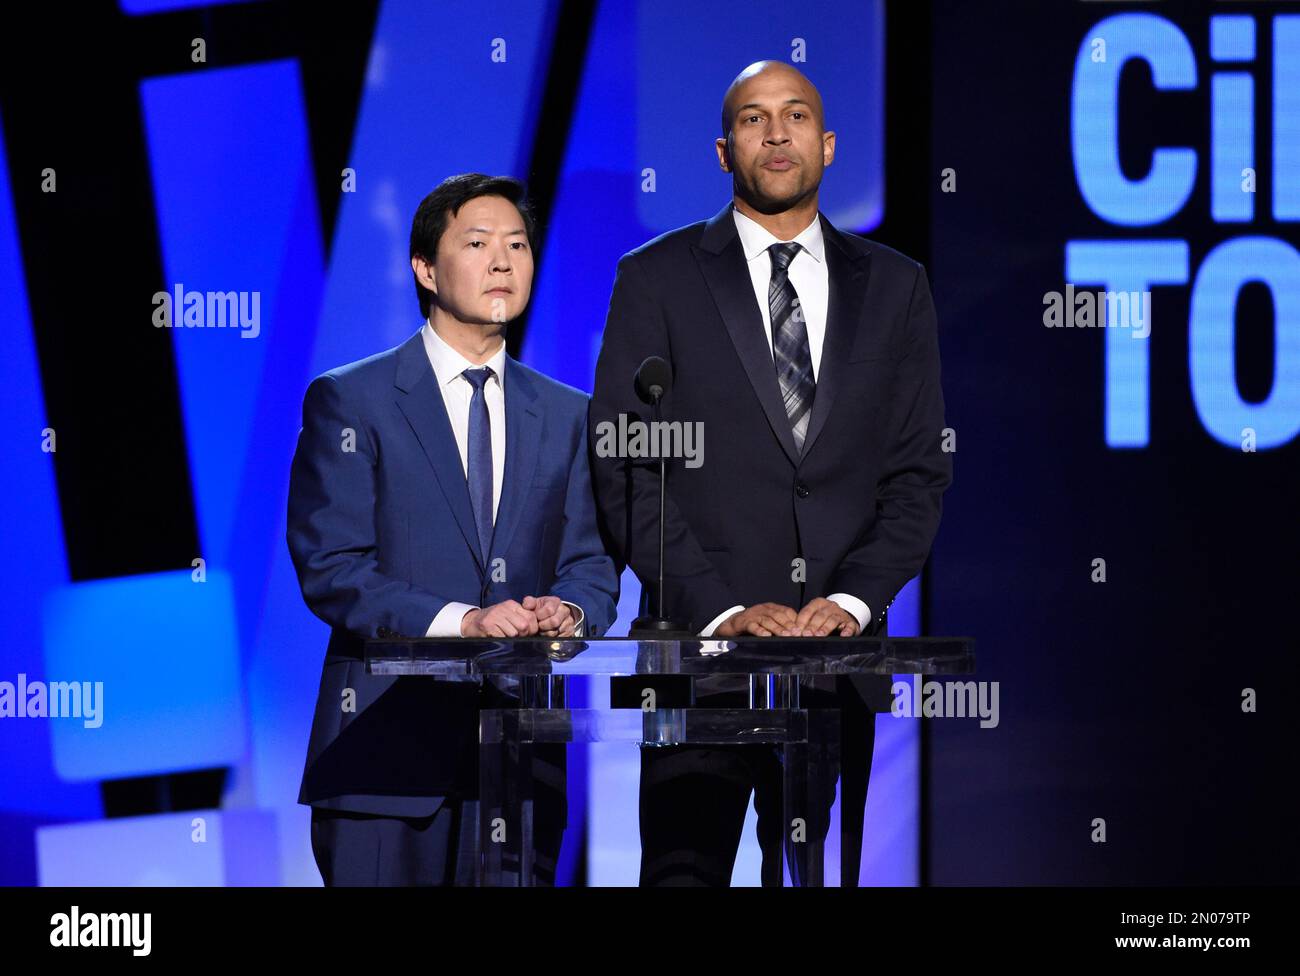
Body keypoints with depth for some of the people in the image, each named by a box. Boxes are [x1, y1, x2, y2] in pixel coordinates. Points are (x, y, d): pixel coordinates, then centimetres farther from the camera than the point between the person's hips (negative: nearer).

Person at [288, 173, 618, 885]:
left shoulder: (566, 416, 16)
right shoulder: (348, 400, 1)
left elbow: (592, 567, 13)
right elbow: (329, 568, -7)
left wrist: (568, 611, -11)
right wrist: (459, 621, -19)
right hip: (386, 740, -3)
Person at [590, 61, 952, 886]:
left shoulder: (894, 286, 12)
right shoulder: (655, 280, 4)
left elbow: (921, 470, 9)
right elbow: (626, 474, -1)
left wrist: (854, 601, -7)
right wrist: (720, 614, -11)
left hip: (840, 656, 2)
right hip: (702, 655, -2)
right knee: (683, 871, -8)